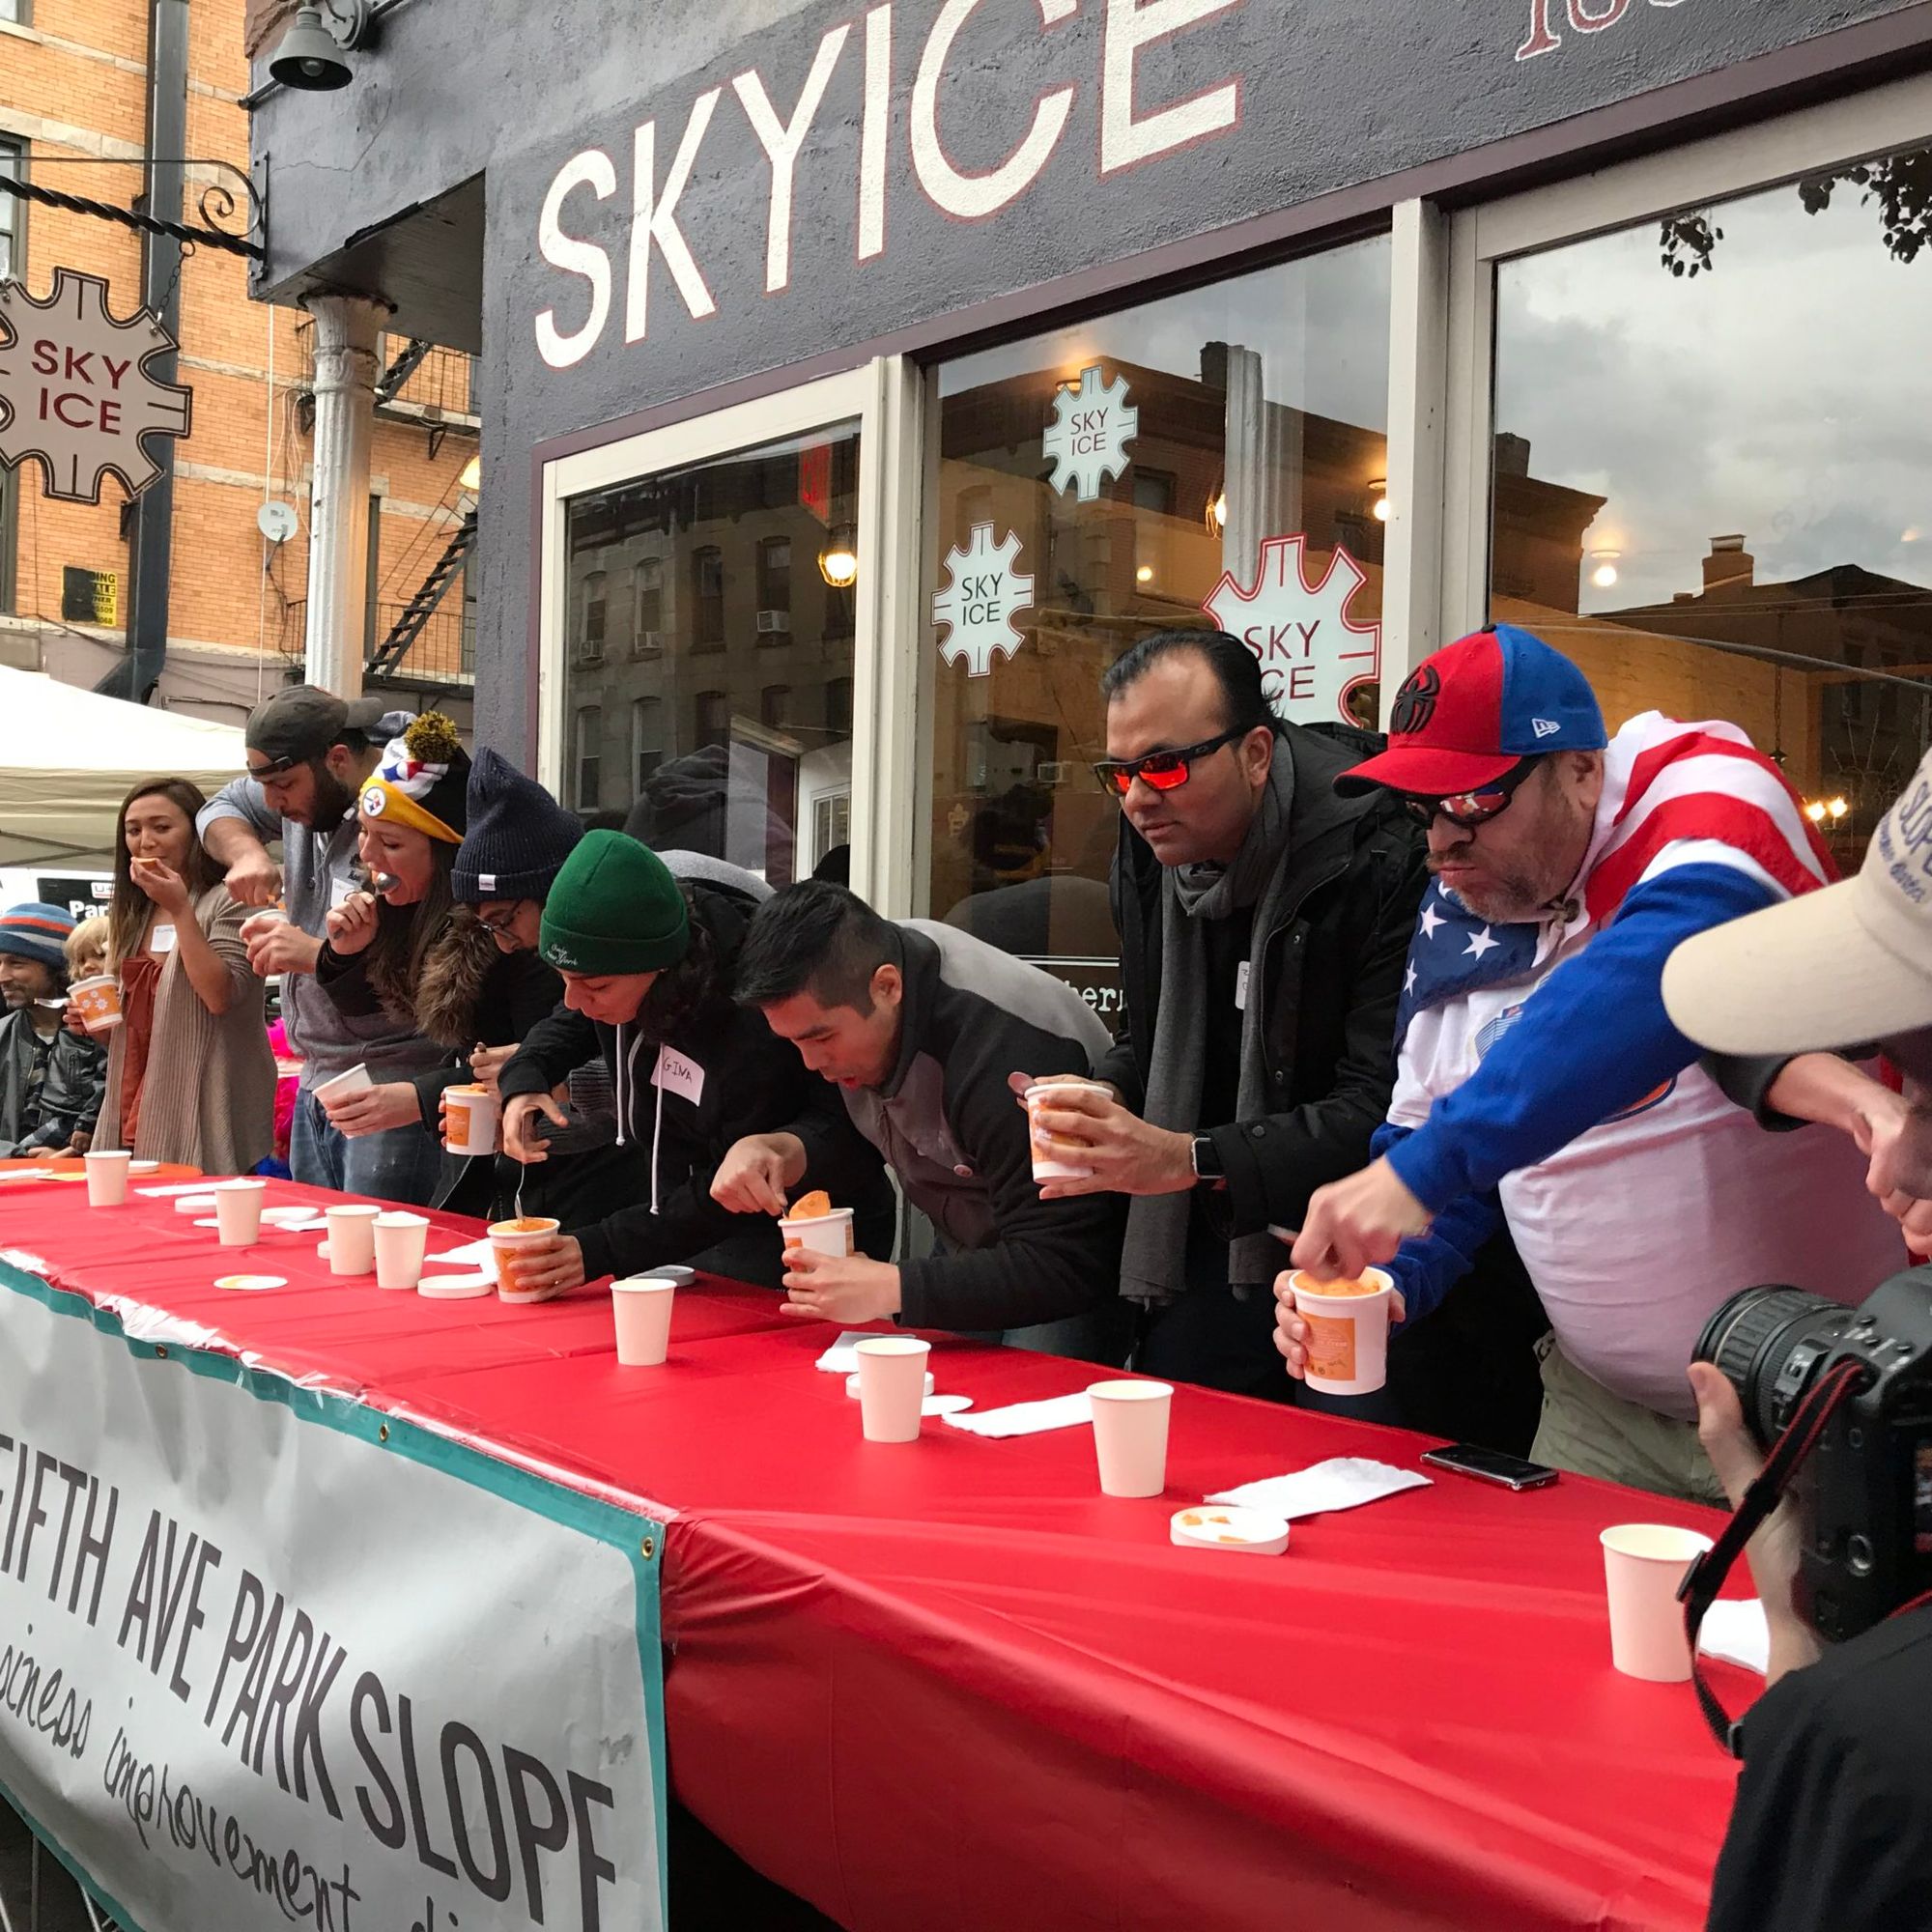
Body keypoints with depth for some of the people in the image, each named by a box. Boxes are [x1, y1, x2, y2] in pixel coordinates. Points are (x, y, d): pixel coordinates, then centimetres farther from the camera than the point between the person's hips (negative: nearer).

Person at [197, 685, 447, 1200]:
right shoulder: (307, 787, 7)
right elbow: (223, 808, 25)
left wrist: (320, 954, -27)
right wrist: (246, 851, 3)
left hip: (392, 1086, -9)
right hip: (316, 1083, 9)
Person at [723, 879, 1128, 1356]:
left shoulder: (1005, 1045, -34)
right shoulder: (844, 978, -10)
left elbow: (1064, 1267, -33)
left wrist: (889, 1289, -38)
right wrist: (771, 1150, -15)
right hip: (970, 1257, 7)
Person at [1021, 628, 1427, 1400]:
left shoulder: (1377, 860, -21)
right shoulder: (1148, 851, 2)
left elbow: (1383, 1113, -25)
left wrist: (1190, 1160, -30)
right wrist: (1097, 1104, -6)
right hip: (1215, 1259, 6)